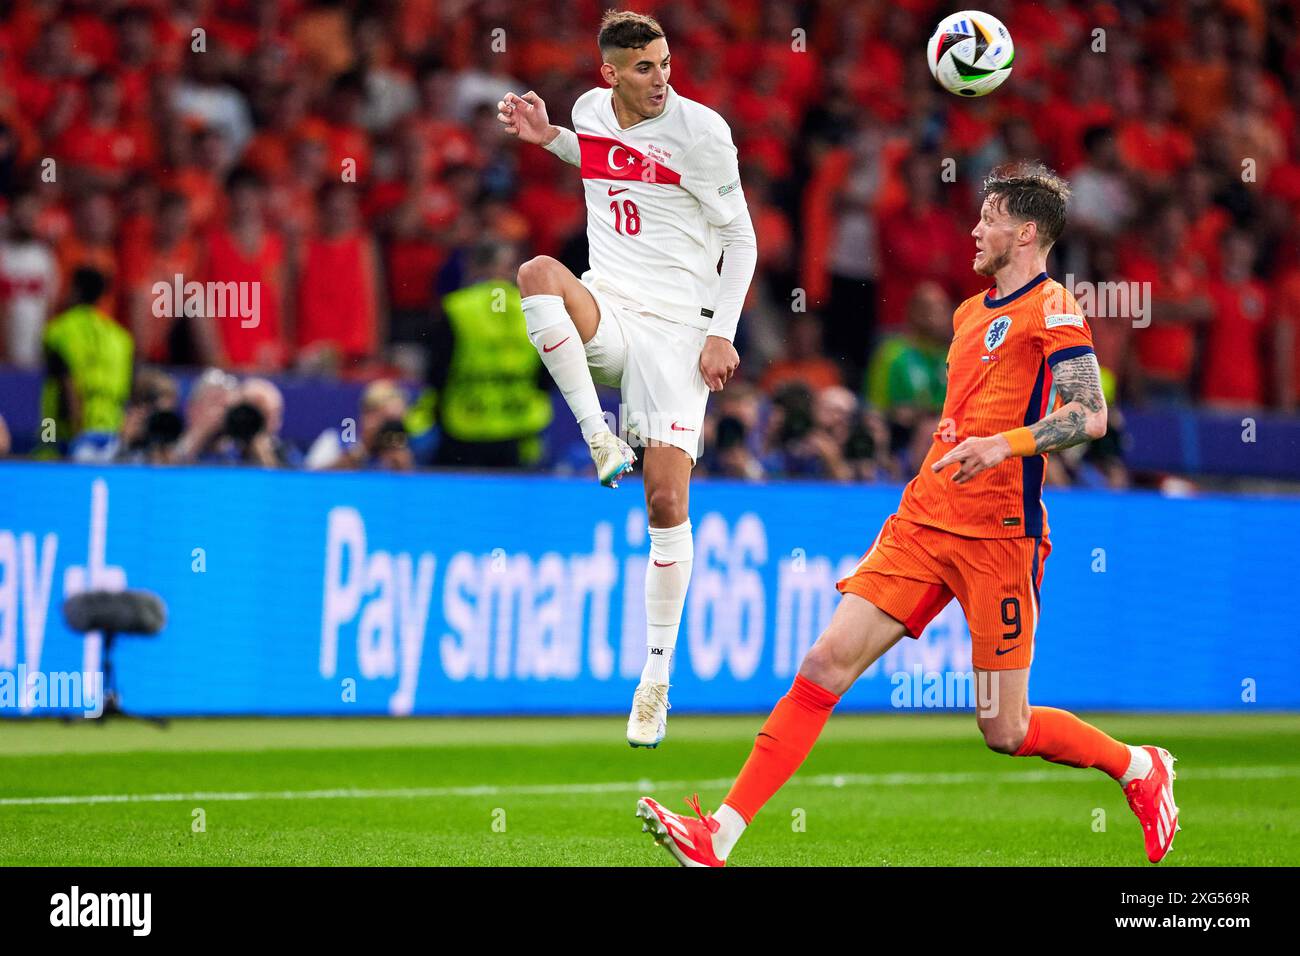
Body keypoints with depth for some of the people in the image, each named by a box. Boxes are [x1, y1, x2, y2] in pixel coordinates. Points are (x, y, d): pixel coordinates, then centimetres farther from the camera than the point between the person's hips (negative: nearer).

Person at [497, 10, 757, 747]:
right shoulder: (591, 111, 6)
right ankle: (601, 441, -22)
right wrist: (547, 137, 14)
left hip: (675, 328, -3)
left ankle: (658, 679, 3)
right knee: (539, 273, -33)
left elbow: (740, 238, -1)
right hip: (604, 311, 3)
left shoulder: (700, 129, -8)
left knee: (668, 503, -8)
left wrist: (722, 333, -9)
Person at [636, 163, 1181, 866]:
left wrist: (1005, 444, -28)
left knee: (1005, 732, -2)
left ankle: (1140, 770, 25)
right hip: (921, 520, 7)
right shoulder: (971, 311, 19)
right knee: (827, 663, -7)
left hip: (998, 537, -7)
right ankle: (718, 838, -12)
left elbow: (1091, 414, -17)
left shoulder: (1051, 308, -5)